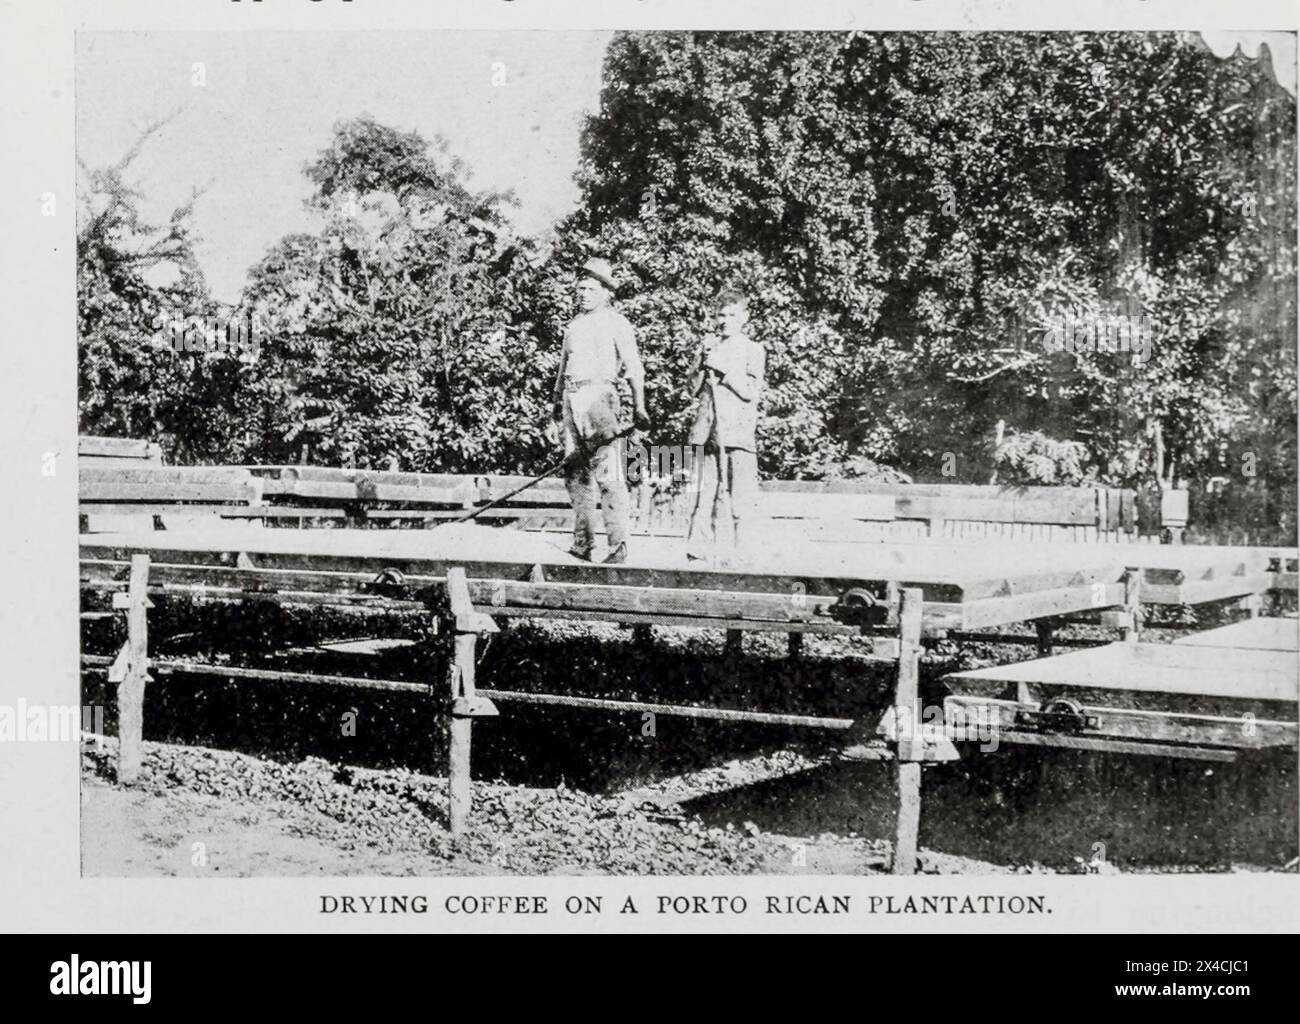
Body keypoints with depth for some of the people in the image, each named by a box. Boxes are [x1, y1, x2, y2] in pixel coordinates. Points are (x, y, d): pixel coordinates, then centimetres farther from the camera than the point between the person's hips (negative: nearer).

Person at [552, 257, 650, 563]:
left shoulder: (616, 323, 2)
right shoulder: (574, 324, 21)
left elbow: (634, 367, -3)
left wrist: (639, 406, -12)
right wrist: (557, 400, 22)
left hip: (598, 394, -7)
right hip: (571, 398, 7)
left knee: (607, 473, -13)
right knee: (575, 472, 6)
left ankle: (618, 546, -14)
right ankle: (583, 543, 10)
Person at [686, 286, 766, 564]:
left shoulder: (753, 350, 5)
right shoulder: (710, 346, 17)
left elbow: (751, 392, -6)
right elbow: (694, 389, 14)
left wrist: (723, 368, -10)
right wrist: (704, 364, -2)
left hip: (738, 433, -3)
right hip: (707, 431, 4)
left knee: (741, 497, -6)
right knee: (704, 493, 2)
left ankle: (741, 551, -4)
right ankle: (698, 549, 3)